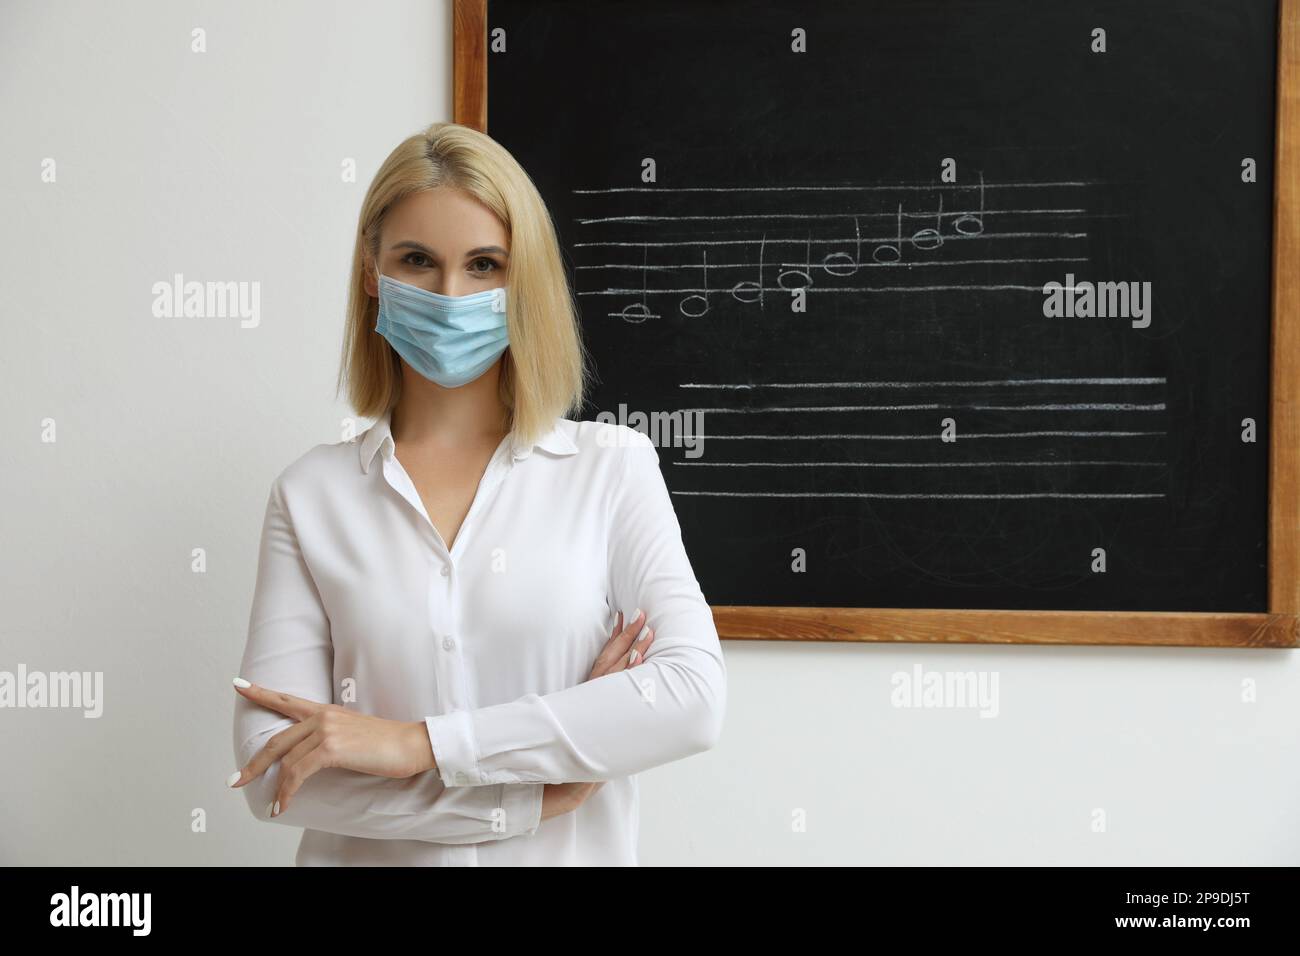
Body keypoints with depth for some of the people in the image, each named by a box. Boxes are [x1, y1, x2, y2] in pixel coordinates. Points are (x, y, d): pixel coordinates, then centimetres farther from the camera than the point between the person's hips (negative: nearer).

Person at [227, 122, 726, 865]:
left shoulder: (613, 467, -6)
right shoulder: (312, 494, -5)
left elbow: (695, 697, -18)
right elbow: (272, 775, -11)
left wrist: (419, 741, -19)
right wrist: (530, 796, -18)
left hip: (574, 850, 0)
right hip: (369, 854, 0)